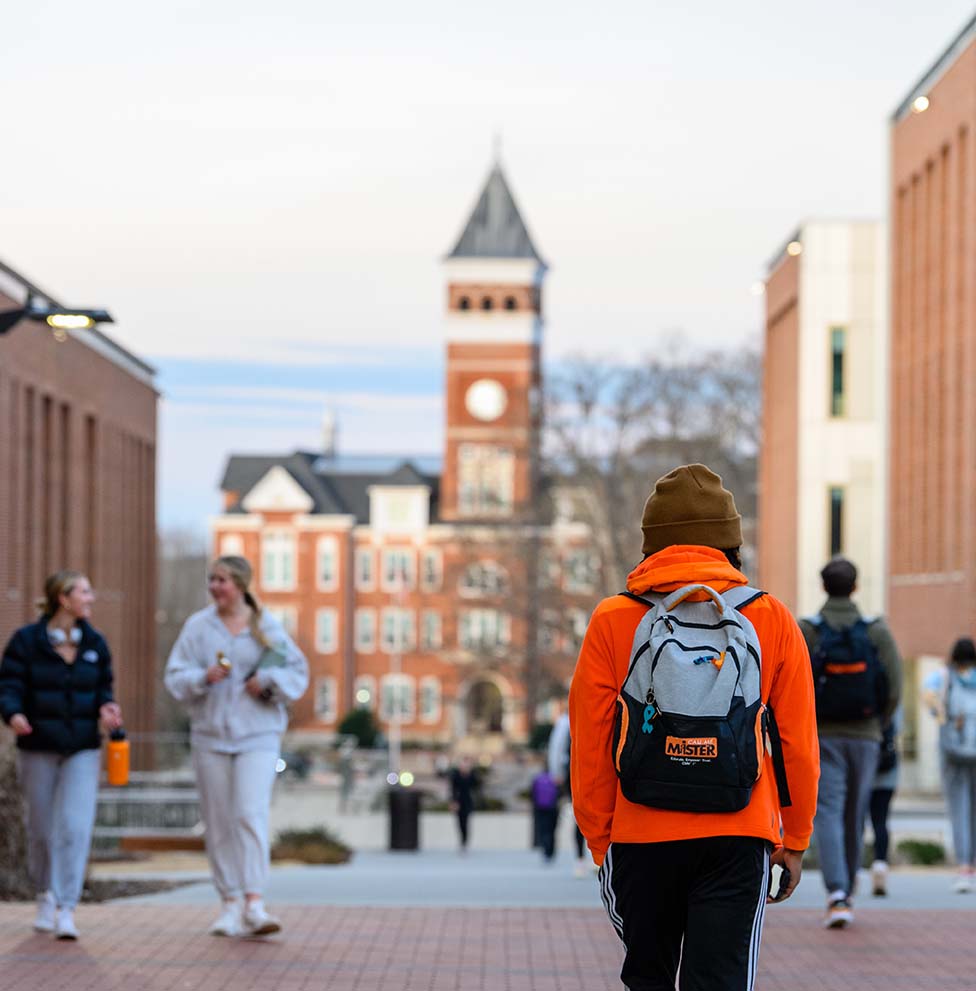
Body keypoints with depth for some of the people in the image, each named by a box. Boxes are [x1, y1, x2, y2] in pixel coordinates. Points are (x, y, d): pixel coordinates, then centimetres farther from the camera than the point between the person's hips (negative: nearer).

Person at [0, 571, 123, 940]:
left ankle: (65, 909, -13)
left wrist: (106, 707, -9)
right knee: (42, 828, 9)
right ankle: (46, 895, 33)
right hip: (38, 747, -1)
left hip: (82, 748, 1)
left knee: (75, 826, -13)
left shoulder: (95, 643, 5)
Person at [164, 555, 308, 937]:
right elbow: (175, 677, 2)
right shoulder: (198, 626, 5)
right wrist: (204, 677, -17)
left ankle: (254, 903, -19)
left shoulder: (267, 627, 3)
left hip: (257, 734, -2)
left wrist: (269, 681, -12)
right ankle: (230, 904, 13)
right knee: (219, 823, 4)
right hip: (210, 734, 2)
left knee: (252, 815, -15)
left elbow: (299, 673, 7)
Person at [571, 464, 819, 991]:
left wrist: (600, 838, 11)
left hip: (640, 838, 1)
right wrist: (794, 840, 13)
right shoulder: (772, 620, 2)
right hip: (738, 844, -1)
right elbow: (798, 744, 3)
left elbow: (590, 744, 1)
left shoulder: (612, 621, 0)